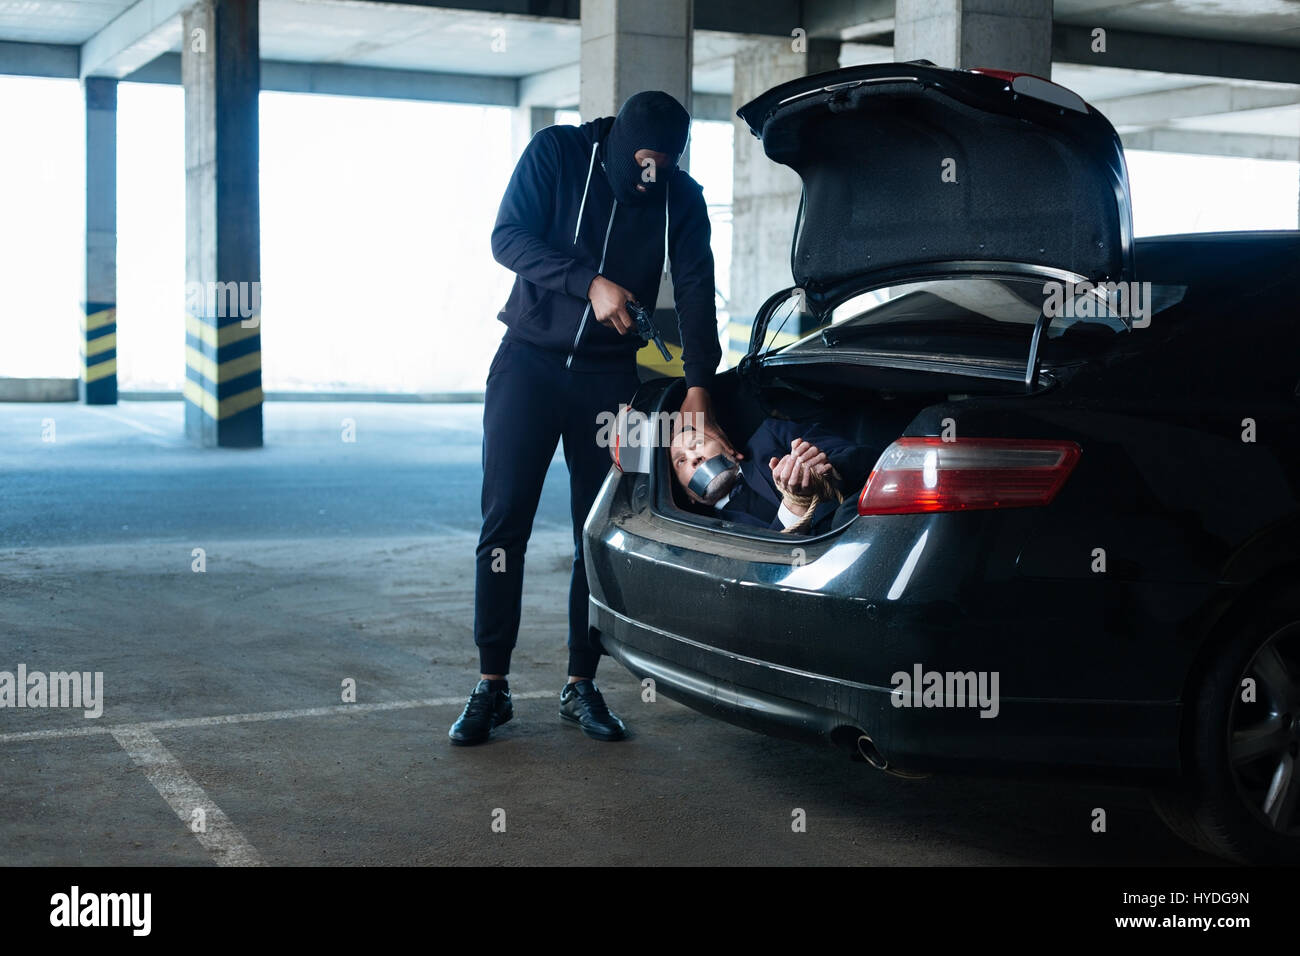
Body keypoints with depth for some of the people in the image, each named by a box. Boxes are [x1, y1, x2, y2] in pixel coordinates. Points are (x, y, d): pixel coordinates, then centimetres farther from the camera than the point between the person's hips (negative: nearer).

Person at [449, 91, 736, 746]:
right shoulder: (557, 153, -7)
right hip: (528, 363, -2)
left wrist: (698, 385, -21)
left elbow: (695, 289, -8)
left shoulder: (681, 198, -2)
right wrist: (590, 284, -27)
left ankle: (581, 686, 12)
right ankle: (491, 686, 2)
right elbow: (508, 237, -14)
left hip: (609, 377, 2)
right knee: (504, 522, -5)